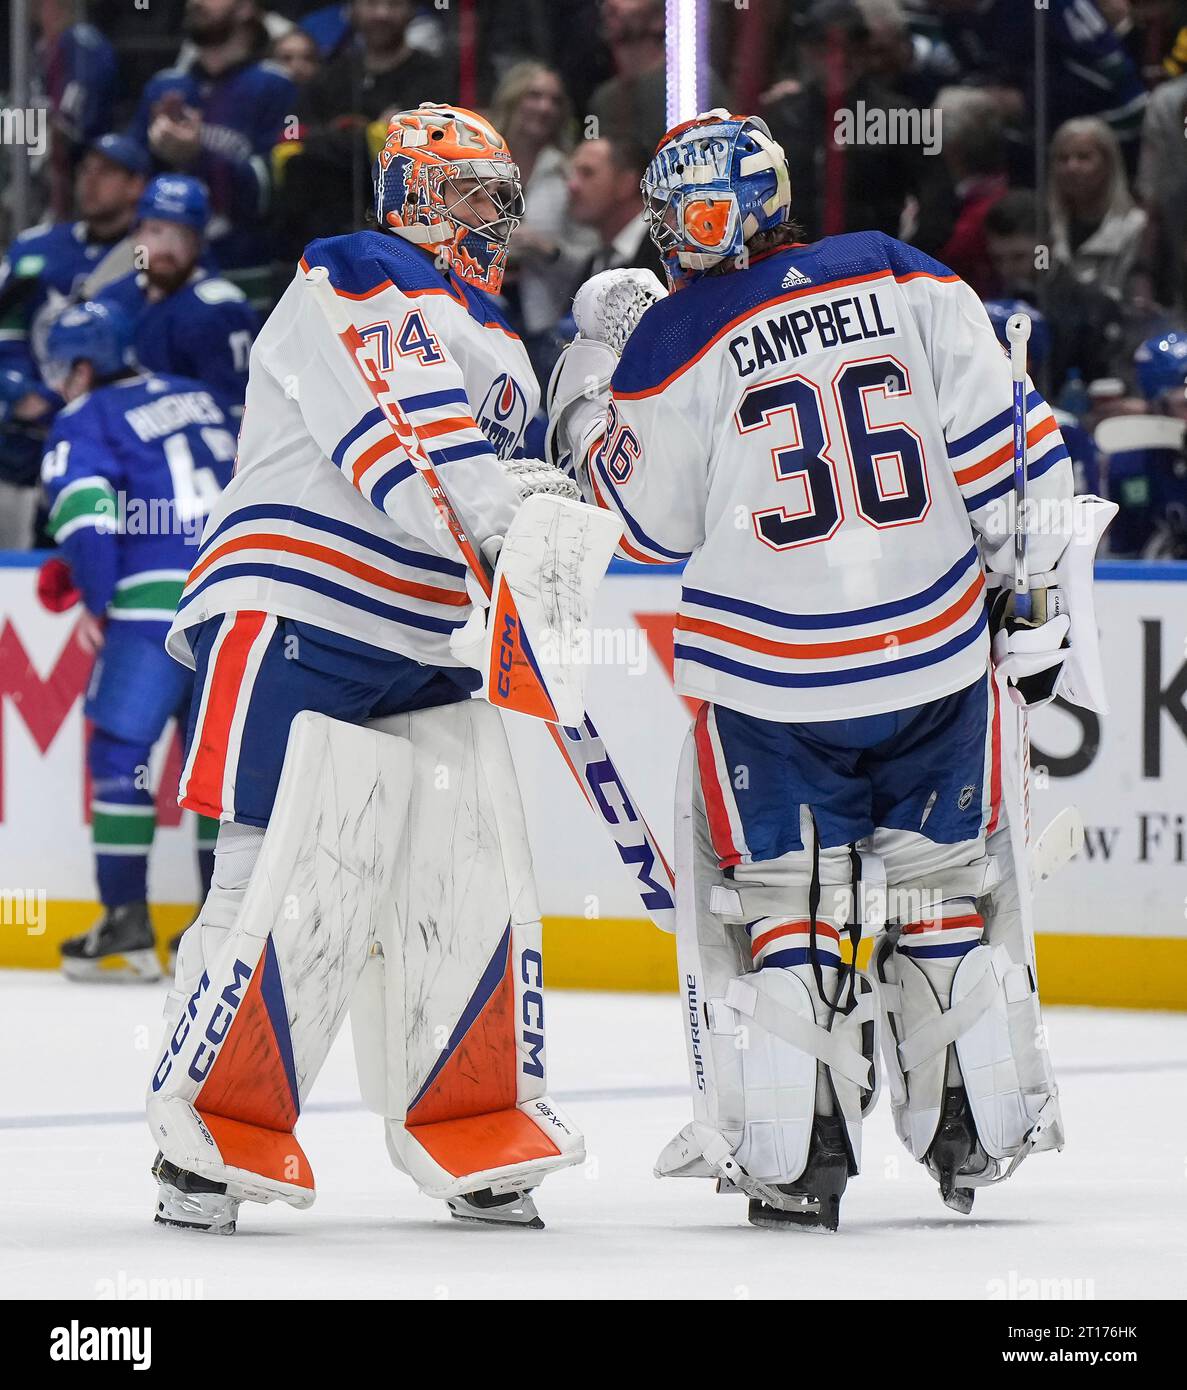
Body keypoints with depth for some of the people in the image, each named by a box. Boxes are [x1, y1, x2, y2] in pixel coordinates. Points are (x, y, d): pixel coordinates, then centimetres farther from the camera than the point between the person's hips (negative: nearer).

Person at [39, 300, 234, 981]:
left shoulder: (85, 421, 2)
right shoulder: (200, 400, 21)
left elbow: (86, 510, -12)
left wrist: (94, 599, -4)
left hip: (159, 600, -6)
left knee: (120, 751, 0)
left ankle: (127, 926, -5)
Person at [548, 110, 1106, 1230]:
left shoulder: (670, 342, -8)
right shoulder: (906, 283, 1)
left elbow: (653, 523, 4)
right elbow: (1003, 448, 0)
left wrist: (589, 384, 15)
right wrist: (1029, 598, 9)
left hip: (772, 682, -3)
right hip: (937, 648, 3)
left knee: (785, 907, 9)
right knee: (945, 885, 17)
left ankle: (796, 1155, 6)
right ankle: (975, 1133, 24)